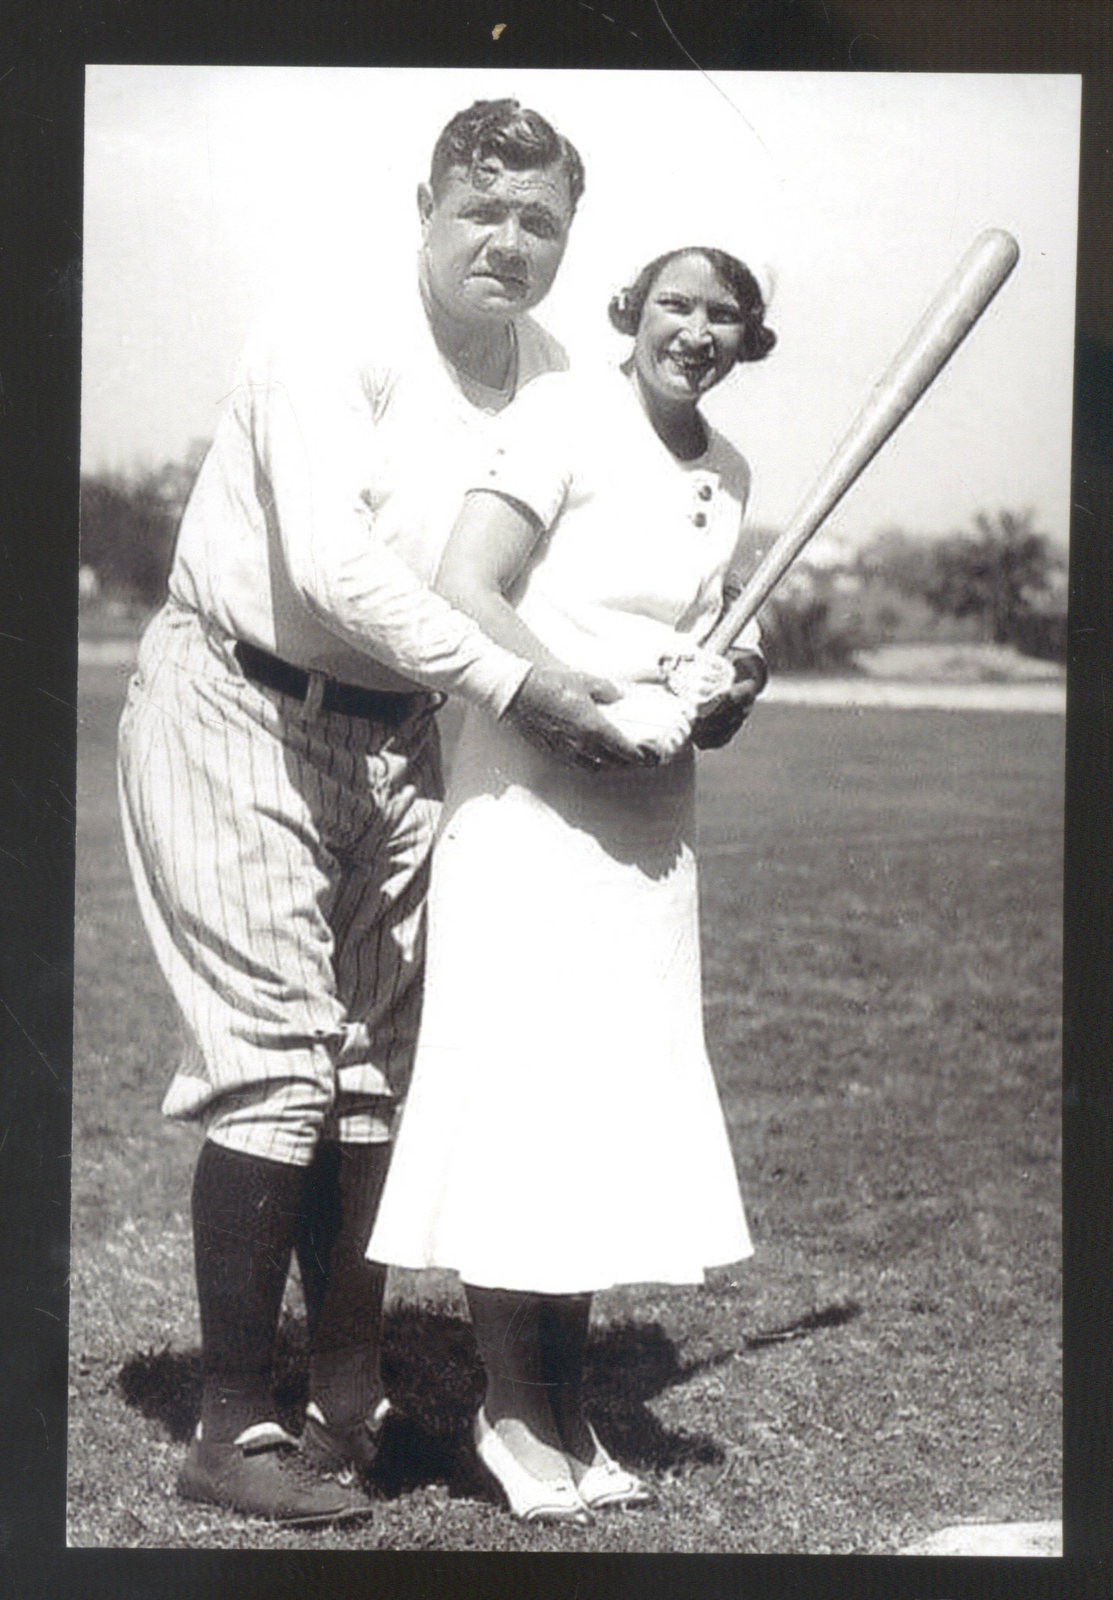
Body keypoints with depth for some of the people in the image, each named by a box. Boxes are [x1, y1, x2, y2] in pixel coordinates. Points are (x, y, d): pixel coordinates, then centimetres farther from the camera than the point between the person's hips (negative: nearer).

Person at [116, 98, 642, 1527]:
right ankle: (231, 1429, 0)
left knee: (372, 1062, 9)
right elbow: (331, 563, -29)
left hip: (394, 733, 7)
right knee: (279, 1056, -10)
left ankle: (350, 1399, 21)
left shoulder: (555, 377, 4)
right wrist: (510, 686, -33)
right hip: (237, 709, -7)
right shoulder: (329, 335, -17)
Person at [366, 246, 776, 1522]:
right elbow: (463, 593, -14)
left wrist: (730, 694, -3)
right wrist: (592, 707, -21)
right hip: (527, 803, -7)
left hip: (650, 818, 7)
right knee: (516, 1091, -4)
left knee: (620, 1106, 8)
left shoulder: (728, 475, 15)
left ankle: (565, 1404, 21)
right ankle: (509, 1405, 10)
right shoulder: (564, 416, -6)